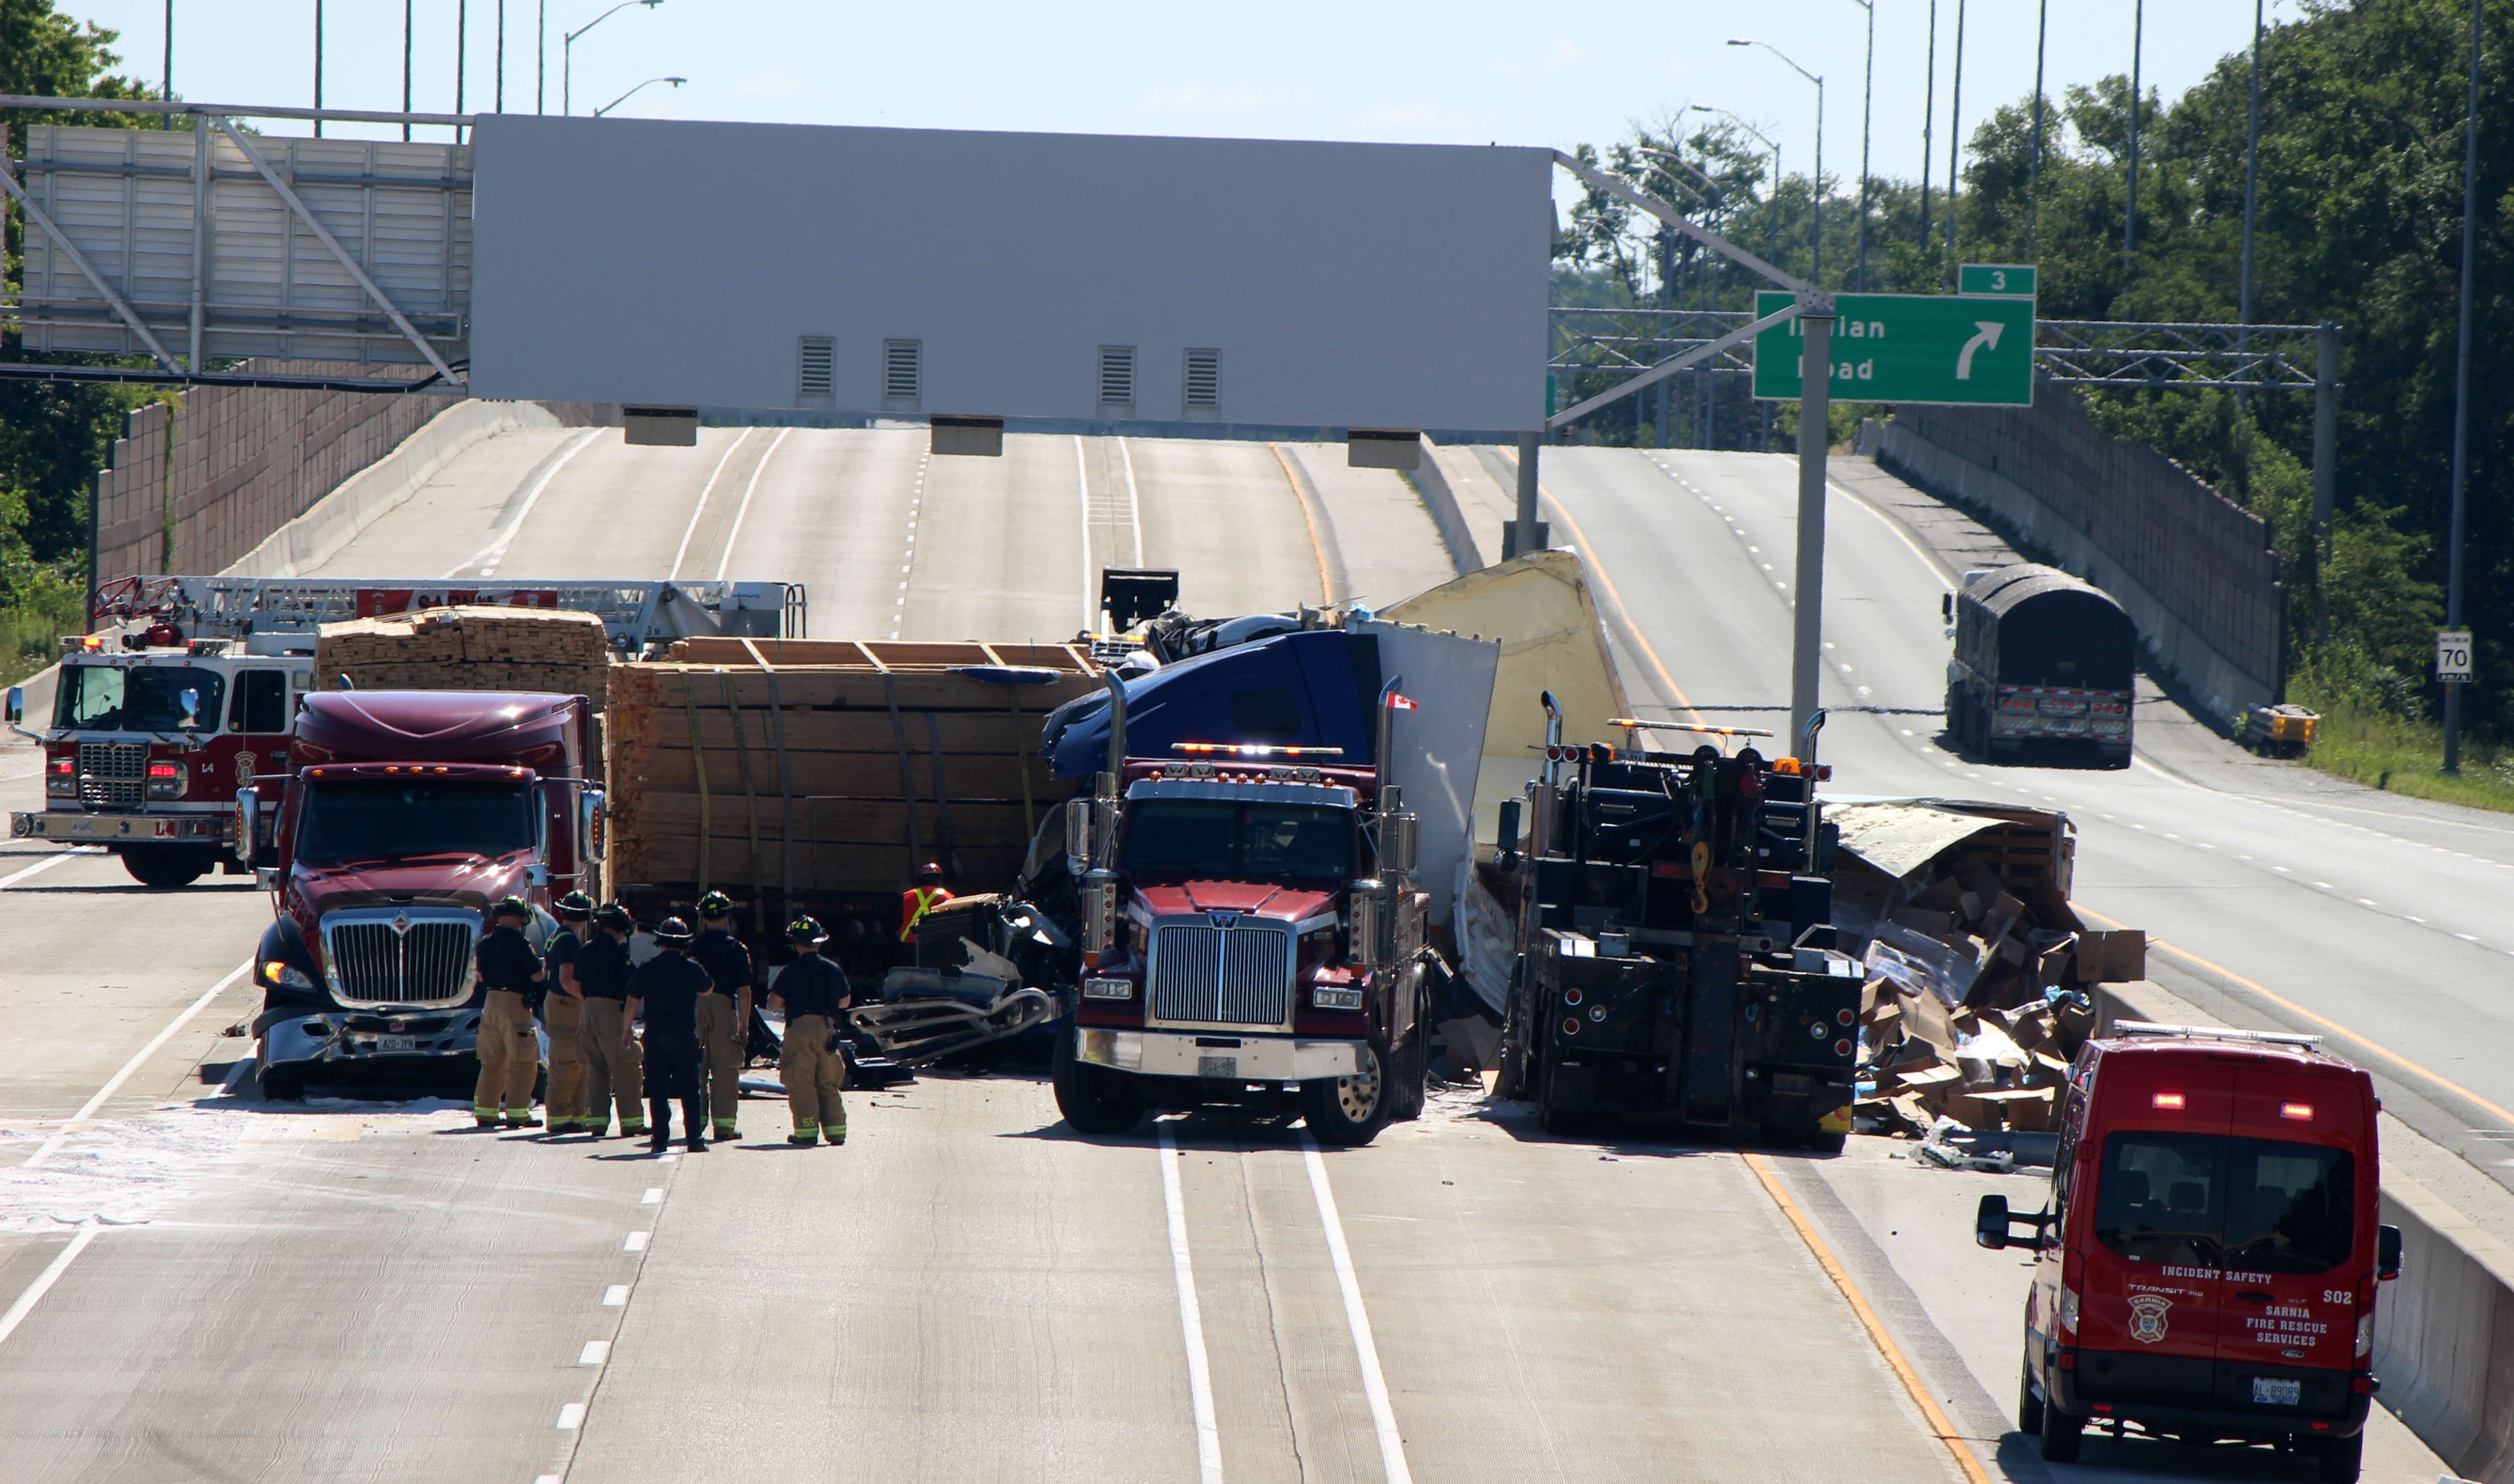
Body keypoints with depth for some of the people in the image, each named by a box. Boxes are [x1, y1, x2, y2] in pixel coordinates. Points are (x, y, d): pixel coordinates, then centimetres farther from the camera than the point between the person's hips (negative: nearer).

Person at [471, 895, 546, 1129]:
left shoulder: (484, 943, 8)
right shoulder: (518, 943, -13)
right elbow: (537, 976, -11)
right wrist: (538, 961, 8)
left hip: (491, 1002, 7)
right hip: (515, 1004, -7)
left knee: (492, 1062, 13)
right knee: (522, 1062, -1)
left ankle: (485, 1112, 13)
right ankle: (517, 1113, -4)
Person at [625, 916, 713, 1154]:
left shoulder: (647, 968, -2)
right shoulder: (691, 968, -4)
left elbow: (632, 1001, 0)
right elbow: (707, 989, 15)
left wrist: (626, 1029, 13)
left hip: (655, 1036, 1)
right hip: (684, 1036, -1)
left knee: (658, 1089, 4)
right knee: (689, 1089, 6)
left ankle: (660, 1138, 0)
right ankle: (695, 1138, 1)